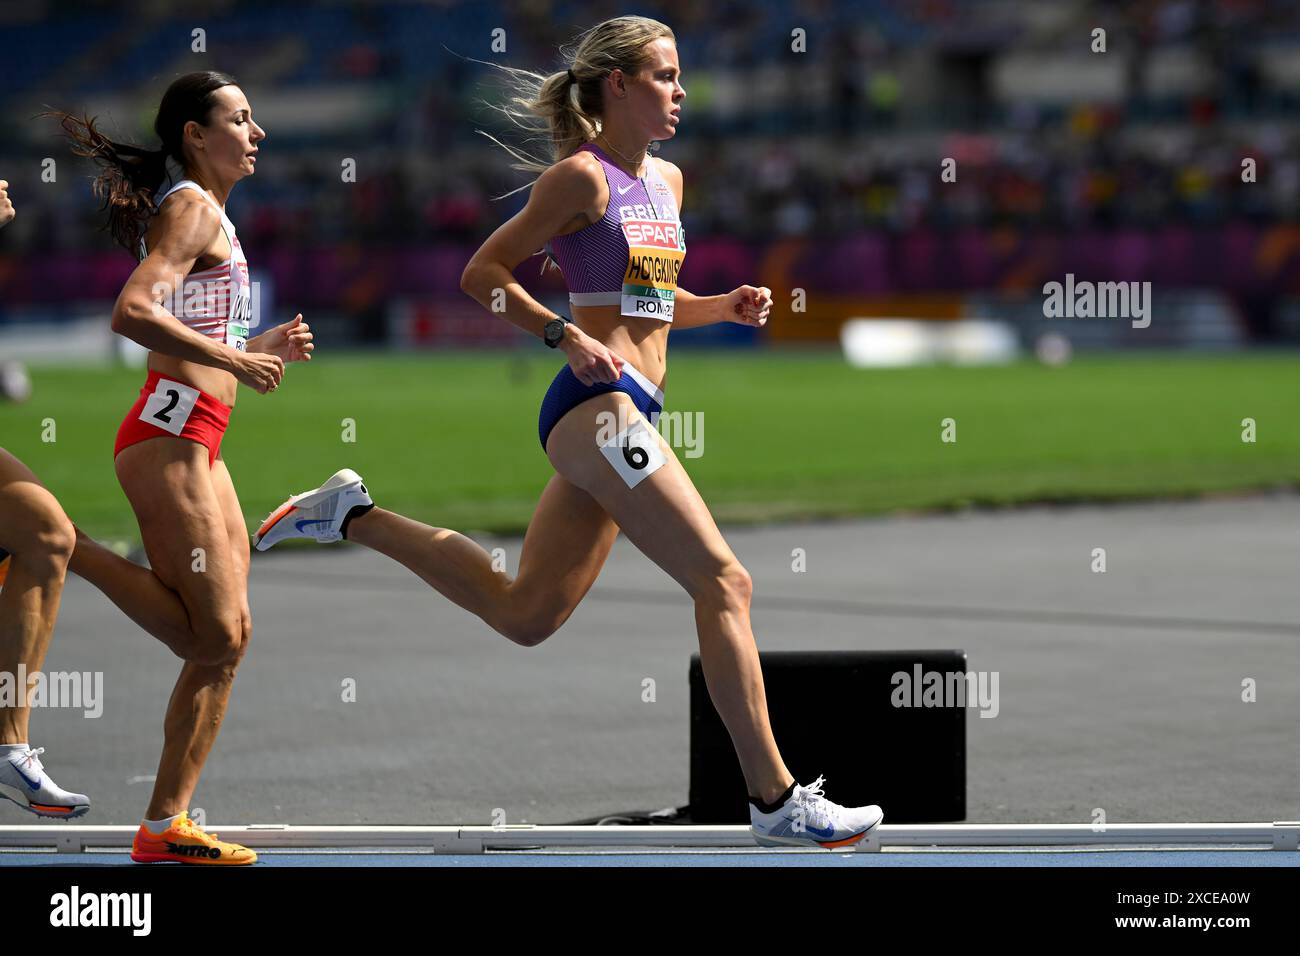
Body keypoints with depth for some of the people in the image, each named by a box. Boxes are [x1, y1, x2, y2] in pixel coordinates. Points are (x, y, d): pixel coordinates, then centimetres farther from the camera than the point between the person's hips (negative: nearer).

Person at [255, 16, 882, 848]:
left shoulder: (667, 180, 17)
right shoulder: (582, 176, -7)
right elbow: (483, 272, -5)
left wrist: (725, 307, 10)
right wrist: (566, 336, -16)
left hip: (627, 414, 9)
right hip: (597, 406, -9)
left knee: (525, 614, 12)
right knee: (724, 582, -12)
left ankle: (354, 515, 21)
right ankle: (776, 802, -11)